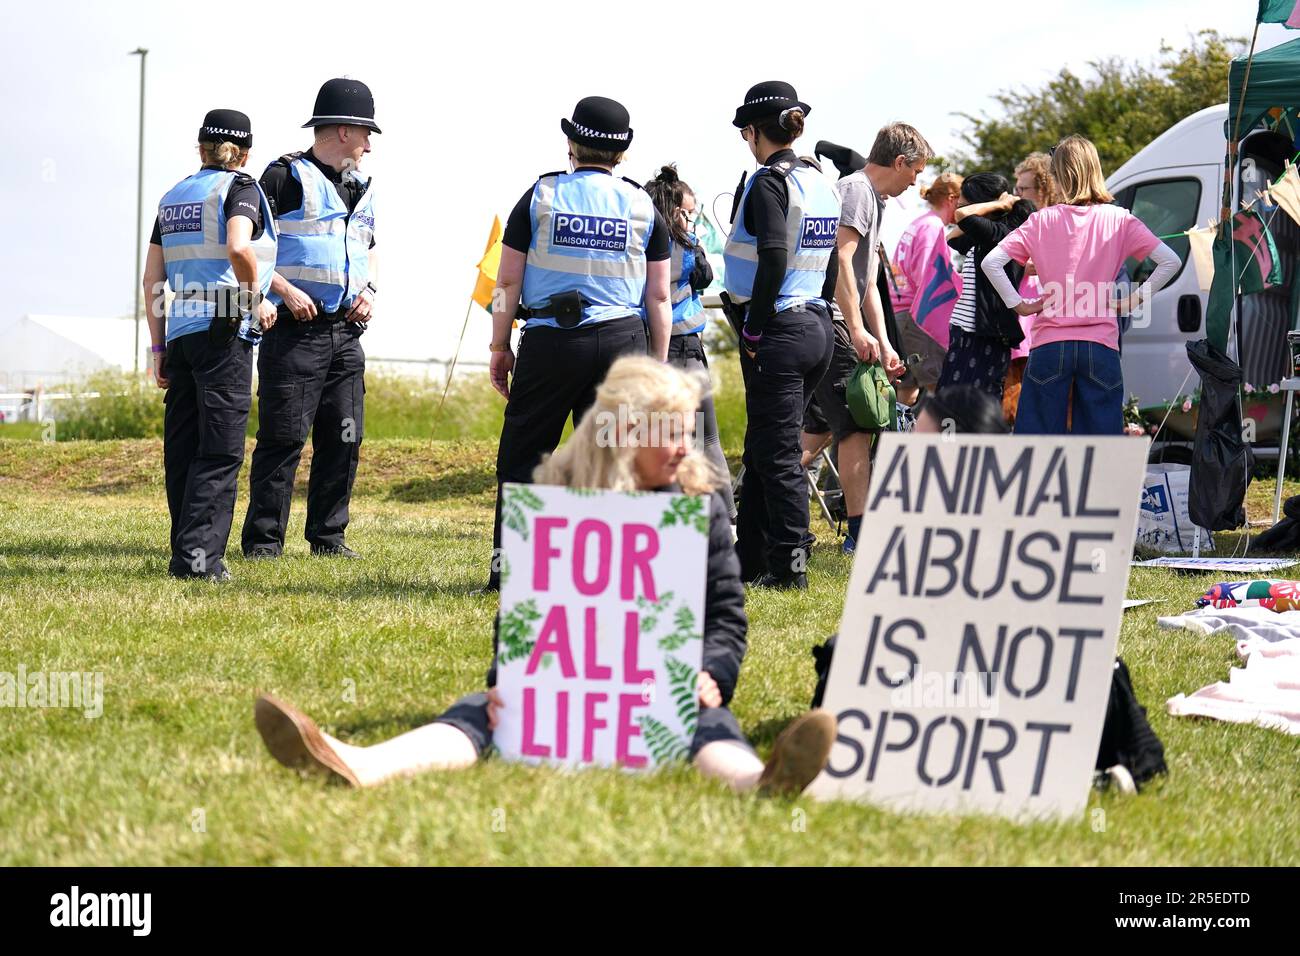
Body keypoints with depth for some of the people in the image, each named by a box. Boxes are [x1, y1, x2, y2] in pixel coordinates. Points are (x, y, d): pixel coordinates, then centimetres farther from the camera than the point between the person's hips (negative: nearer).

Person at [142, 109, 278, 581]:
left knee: (182, 449, 9)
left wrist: (159, 347, 20)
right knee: (220, 450, -8)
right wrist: (257, 298, -7)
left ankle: (185, 554, 11)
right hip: (223, 329, -6)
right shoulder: (240, 188, -1)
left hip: (179, 331, 6)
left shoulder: (173, 197, 18)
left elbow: (152, 279, 17)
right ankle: (198, 553, -17)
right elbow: (238, 247, -22)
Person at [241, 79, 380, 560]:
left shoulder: (360, 187, 18)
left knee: (343, 439, 6)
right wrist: (286, 291, -17)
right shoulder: (286, 177, -5)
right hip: (295, 331, -7)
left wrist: (369, 289, 11)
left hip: (346, 333, 7)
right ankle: (263, 540, -3)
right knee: (283, 439, -8)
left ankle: (328, 536, 15)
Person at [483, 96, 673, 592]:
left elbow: (508, 282, 2)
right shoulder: (643, 206, 6)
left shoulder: (541, 195, 3)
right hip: (623, 341, 1)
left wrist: (500, 348, 10)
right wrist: (658, 365, 12)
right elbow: (659, 298, 6)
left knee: (523, 456, 6)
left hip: (551, 341, -1)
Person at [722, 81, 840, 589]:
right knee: (762, 450, 16)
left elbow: (773, 258, -22)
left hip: (779, 332, -8)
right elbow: (832, 262, 15)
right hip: (817, 328, 9)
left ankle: (789, 564, -1)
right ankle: (749, 558, 21)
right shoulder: (820, 183, 13)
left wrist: (754, 329, -16)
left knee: (778, 453, -3)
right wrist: (816, 310, 18)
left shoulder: (769, 182, -12)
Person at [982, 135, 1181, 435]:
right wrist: (1137, 299, 1)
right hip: (1100, 346, 0)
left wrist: (1017, 304, 1)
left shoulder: (1042, 221, 1)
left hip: (1050, 345, 0)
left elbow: (991, 262, -6)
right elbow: (1169, 261, -6)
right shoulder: (1119, 220, 1)